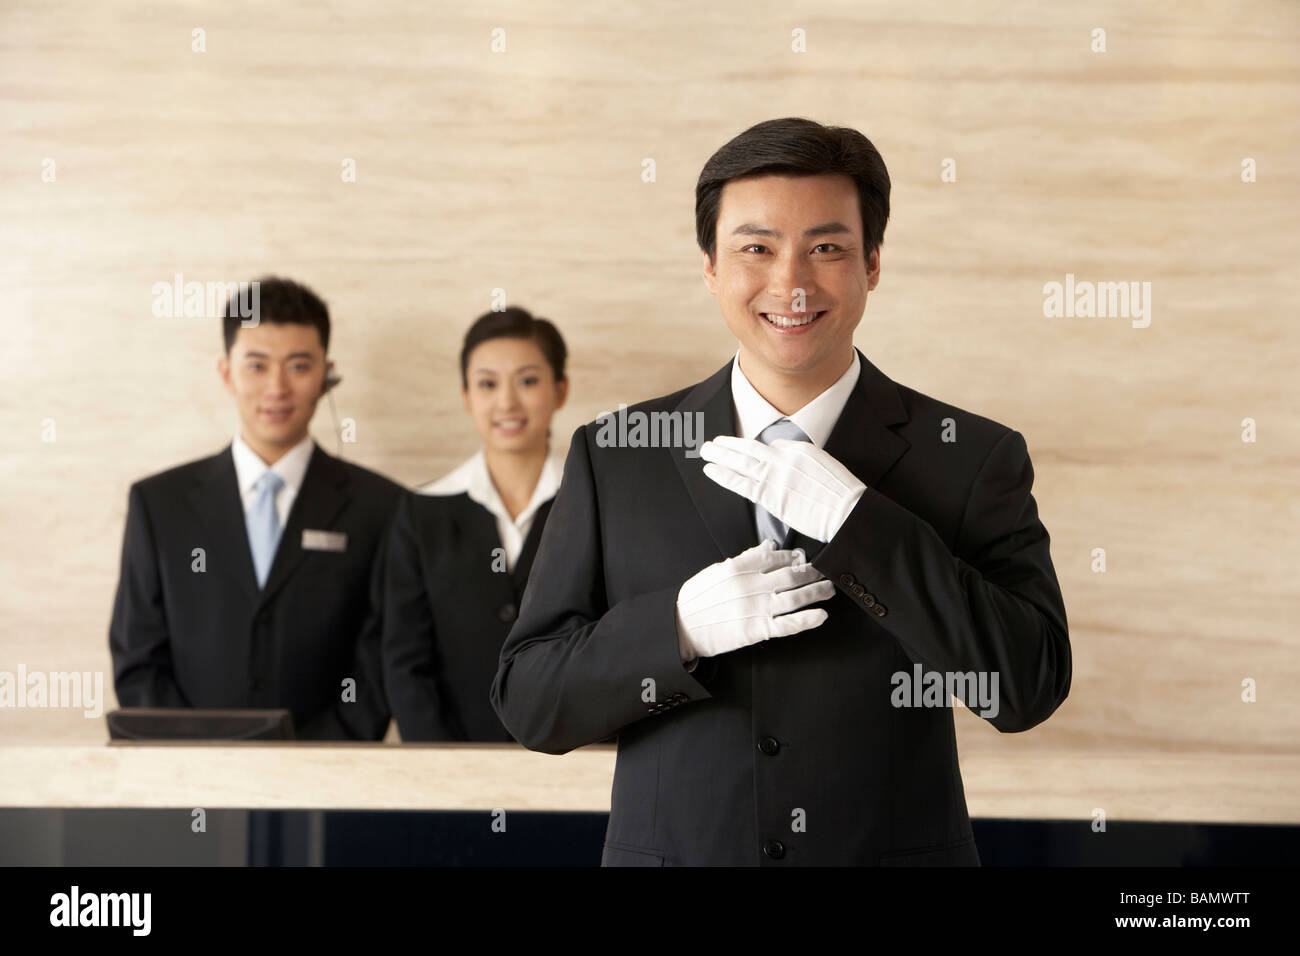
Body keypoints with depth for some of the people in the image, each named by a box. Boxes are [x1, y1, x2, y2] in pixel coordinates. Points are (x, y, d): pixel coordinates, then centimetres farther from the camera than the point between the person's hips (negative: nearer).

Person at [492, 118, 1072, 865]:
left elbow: (1029, 691, -15)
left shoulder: (975, 458, -6)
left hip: (894, 846, -1)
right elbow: (528, 705, -4)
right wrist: (681, 624, -21)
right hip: (670, 847, 1)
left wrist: (852, 521, -22)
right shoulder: (613, 458, -2)